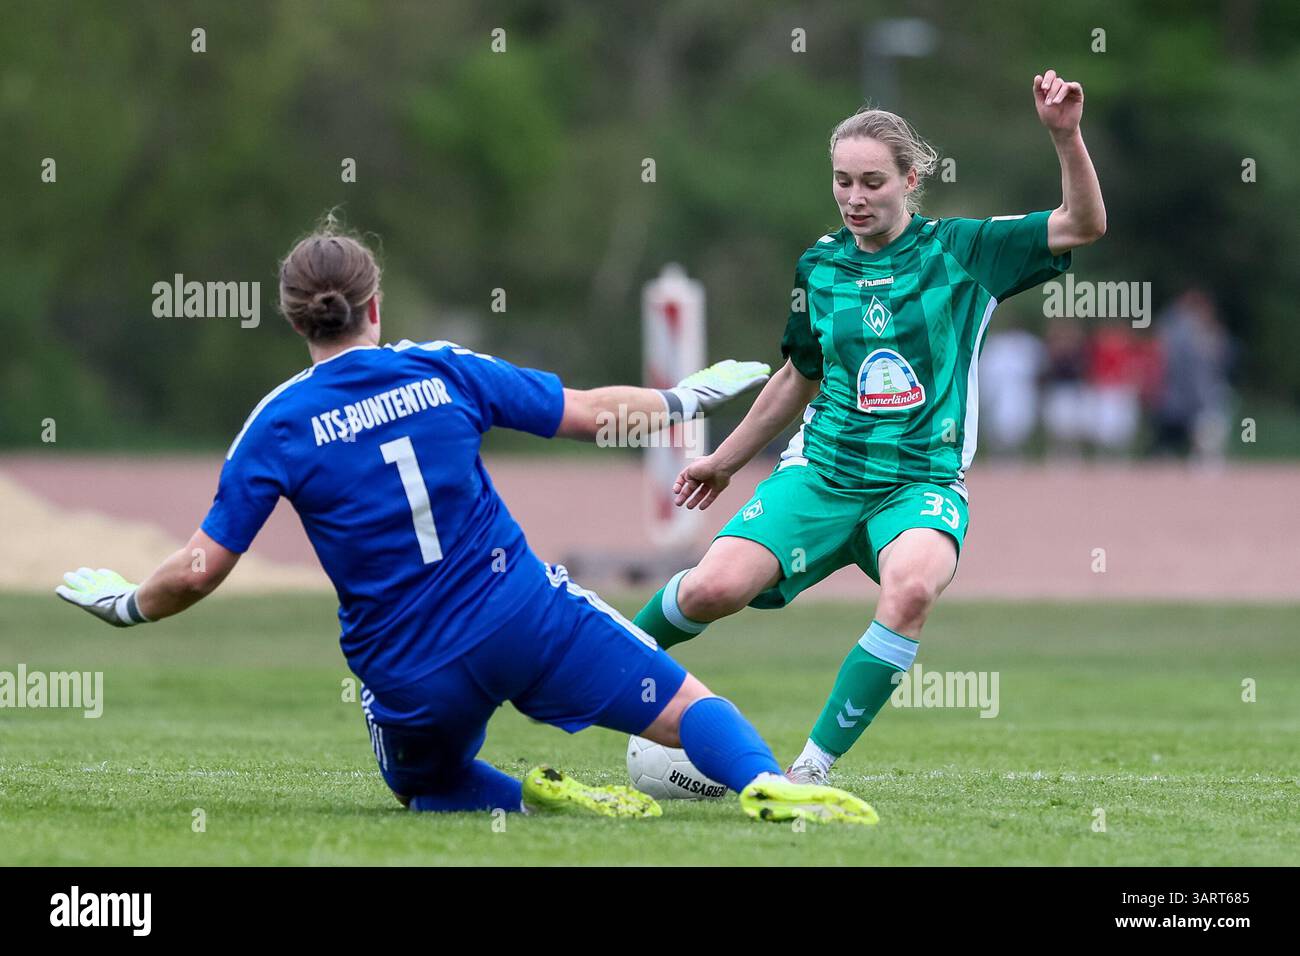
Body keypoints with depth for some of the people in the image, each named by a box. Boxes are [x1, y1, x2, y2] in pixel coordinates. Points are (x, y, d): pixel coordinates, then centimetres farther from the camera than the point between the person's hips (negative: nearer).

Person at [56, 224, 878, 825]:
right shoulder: (444, 371, 1)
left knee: (429, 786, 29)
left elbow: (202, 569, -5)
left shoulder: (278, 425, -4)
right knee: (686, 707, 6)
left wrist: (130, 604, 15)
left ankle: (535, 799, -4)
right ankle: (767, 785, -27)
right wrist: (682, 400, 26)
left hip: (407, 674, 0)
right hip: (523, 613, 0)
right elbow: (593, 411, 8)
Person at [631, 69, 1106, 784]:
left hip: (921, 479, -2)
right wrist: (724, 462, 32)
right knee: (715, 587, -21)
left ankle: (813, 768, -28)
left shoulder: (960, 252, -1)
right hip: (823, 472, 2)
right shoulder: (819, 267, 9)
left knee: (913, 588, -36)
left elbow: (1083, 224, -8)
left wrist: (1065, 135, -24)